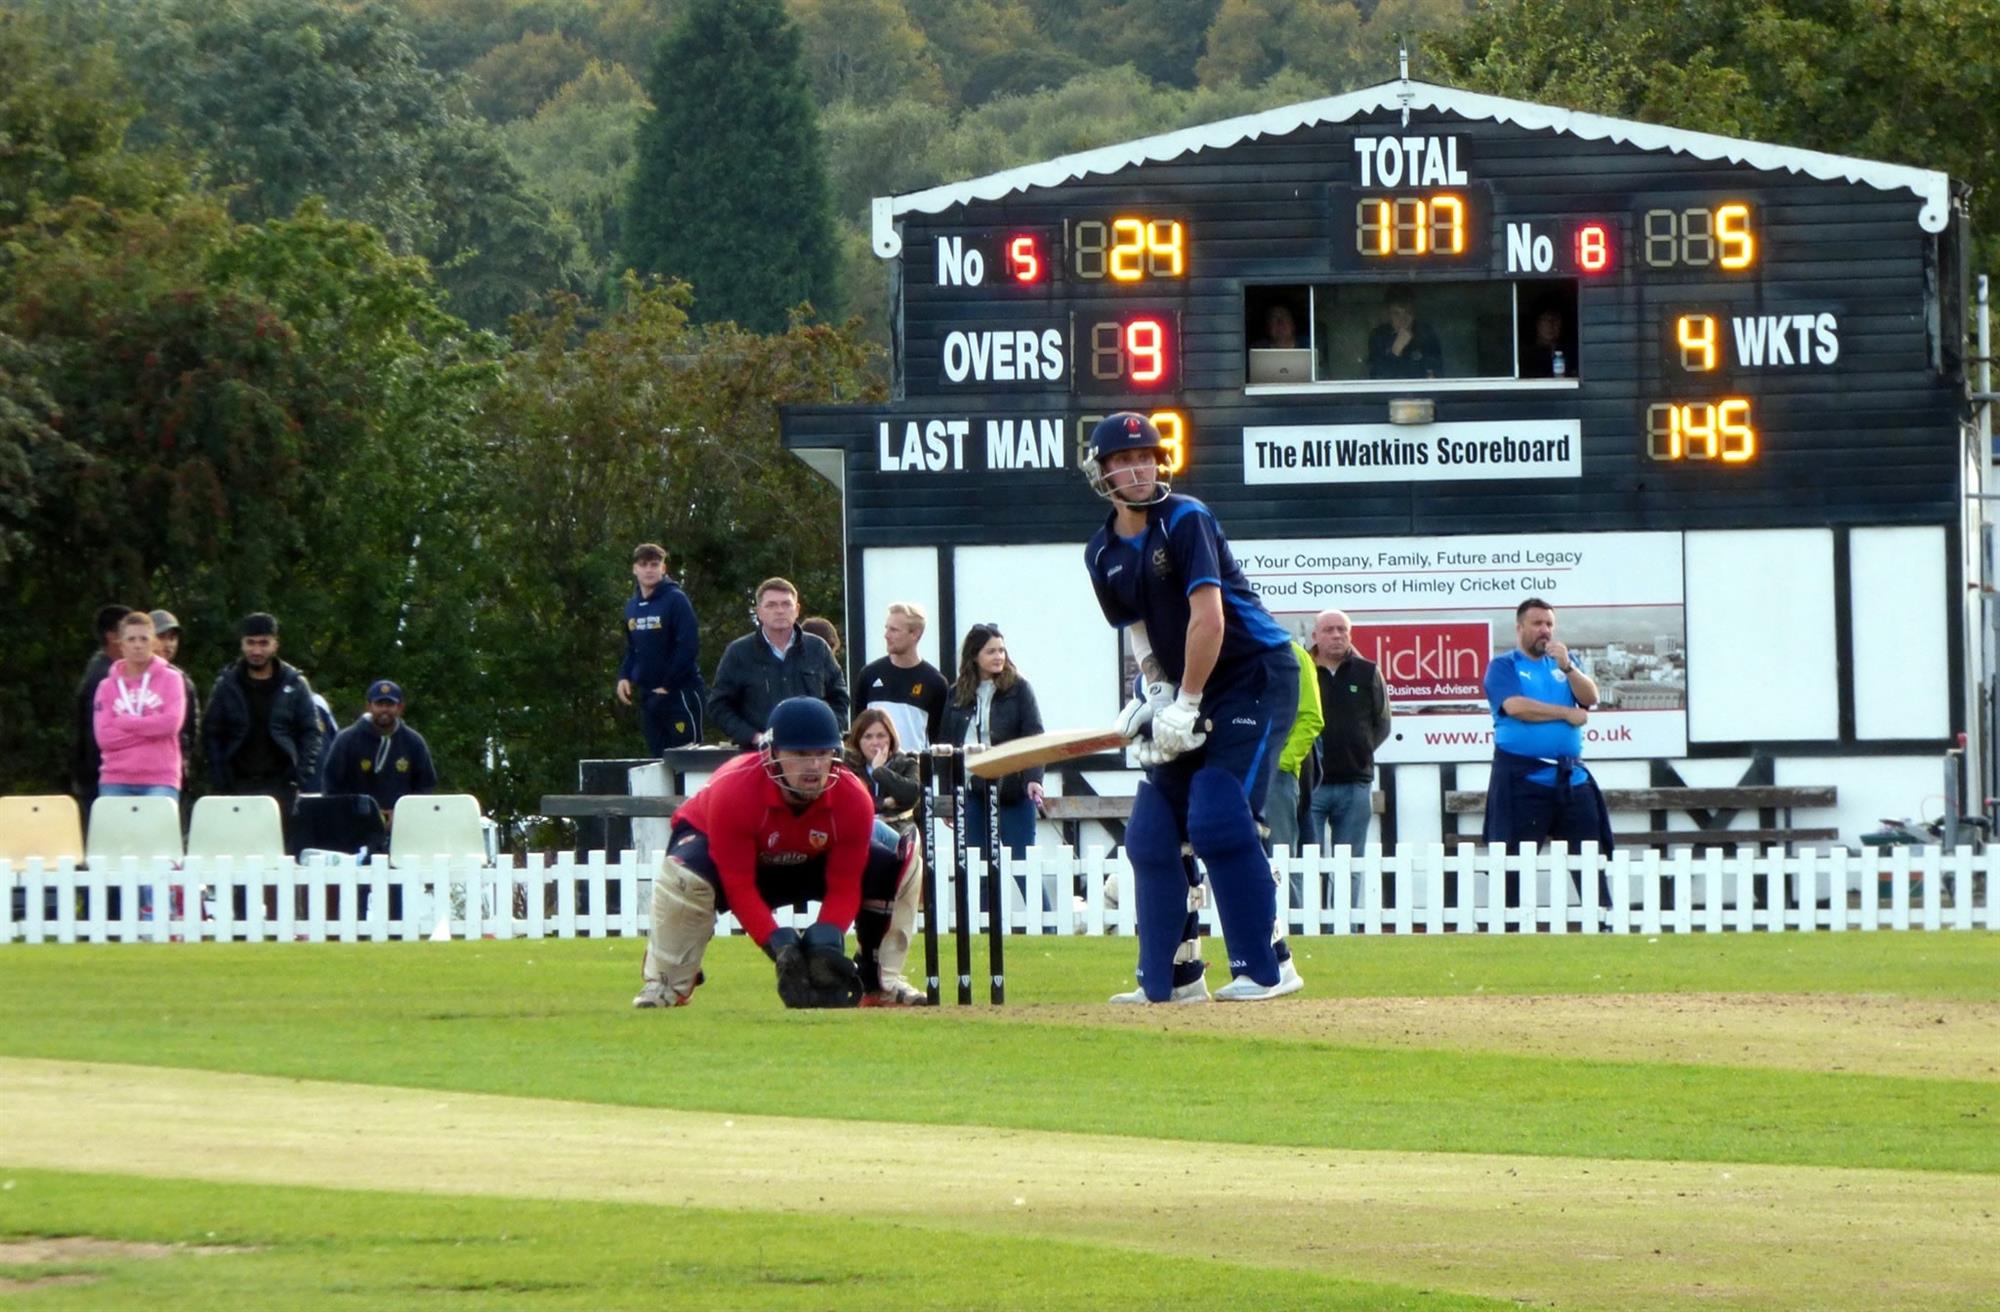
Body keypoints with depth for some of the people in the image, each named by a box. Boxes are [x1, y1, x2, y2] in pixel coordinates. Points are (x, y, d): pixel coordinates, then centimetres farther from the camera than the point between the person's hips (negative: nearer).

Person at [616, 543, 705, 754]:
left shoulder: (675, 600, -10)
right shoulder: (632, 606, 11)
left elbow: (688, 647, -15)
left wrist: (668, 685, -14)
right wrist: (624, 677, 5)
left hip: (679, 694, -7)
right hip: (648, 695, 7)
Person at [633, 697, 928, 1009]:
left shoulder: (854, 799, -25)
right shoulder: (733, 790, -37)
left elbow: (844, 886, -19)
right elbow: (738, 886, -33)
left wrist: (826, 942, -38)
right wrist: (779, 945, -44)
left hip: (808, 862, 4)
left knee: (898, 861, -16)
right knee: (684, 873, -41)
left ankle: (879, 981, -1)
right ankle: (667, 985, -19)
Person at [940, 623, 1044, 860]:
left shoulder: (1018, 689, 1)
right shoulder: (957, 695, 9)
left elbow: (1034, 738, -5)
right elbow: (947, 745, 12)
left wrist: (1033, 778, -19)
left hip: (1012, 791, -3)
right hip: (971, 793, 3)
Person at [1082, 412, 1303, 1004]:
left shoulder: (1186, 521, -15)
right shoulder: (1104, 554, 6)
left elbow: (1208, 619, -20)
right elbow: (1139, 630, 10)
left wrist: (1187, 705, -20)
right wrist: (1153, 694, -8)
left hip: (1253, 678, -8)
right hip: (1184, 690, 8)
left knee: (1219, 818, -18)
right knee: (1151, 831, 4)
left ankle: (1267, 966, -14)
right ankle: (1173, 976, 11)